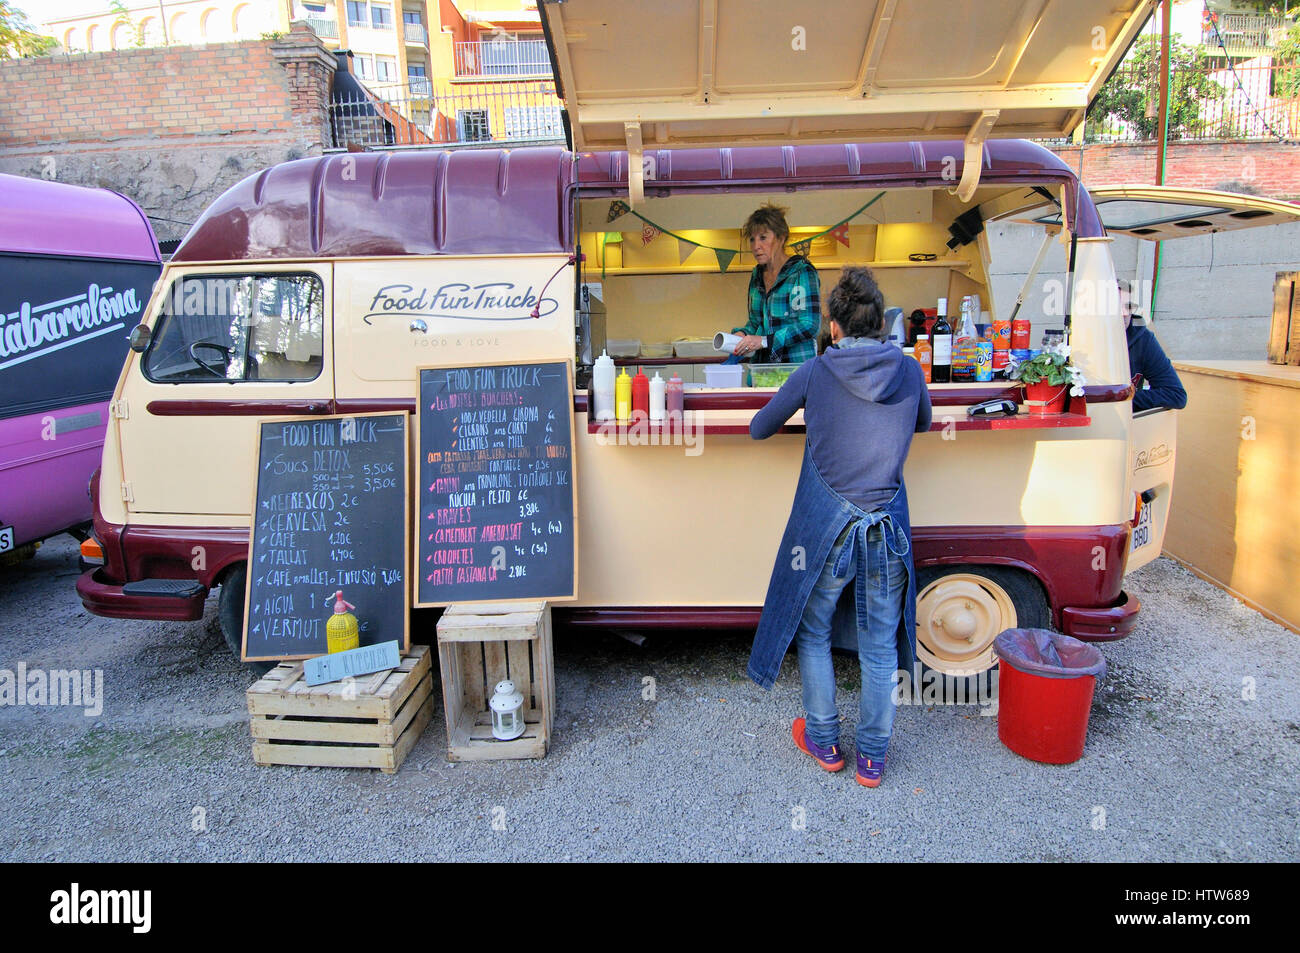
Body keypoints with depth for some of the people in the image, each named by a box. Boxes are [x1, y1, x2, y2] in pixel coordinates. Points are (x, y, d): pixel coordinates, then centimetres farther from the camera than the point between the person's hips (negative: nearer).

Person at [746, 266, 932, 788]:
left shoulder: (815, 372, -8)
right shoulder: (910, 371, 0)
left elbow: (759, 429, 3)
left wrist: (806, 412, 23)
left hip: (825, 528, -2)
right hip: (887, 528, 3)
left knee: (814, 633, 18)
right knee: (879, 645, 14)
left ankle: (823, 742, 31)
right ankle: (872, 757, 26)